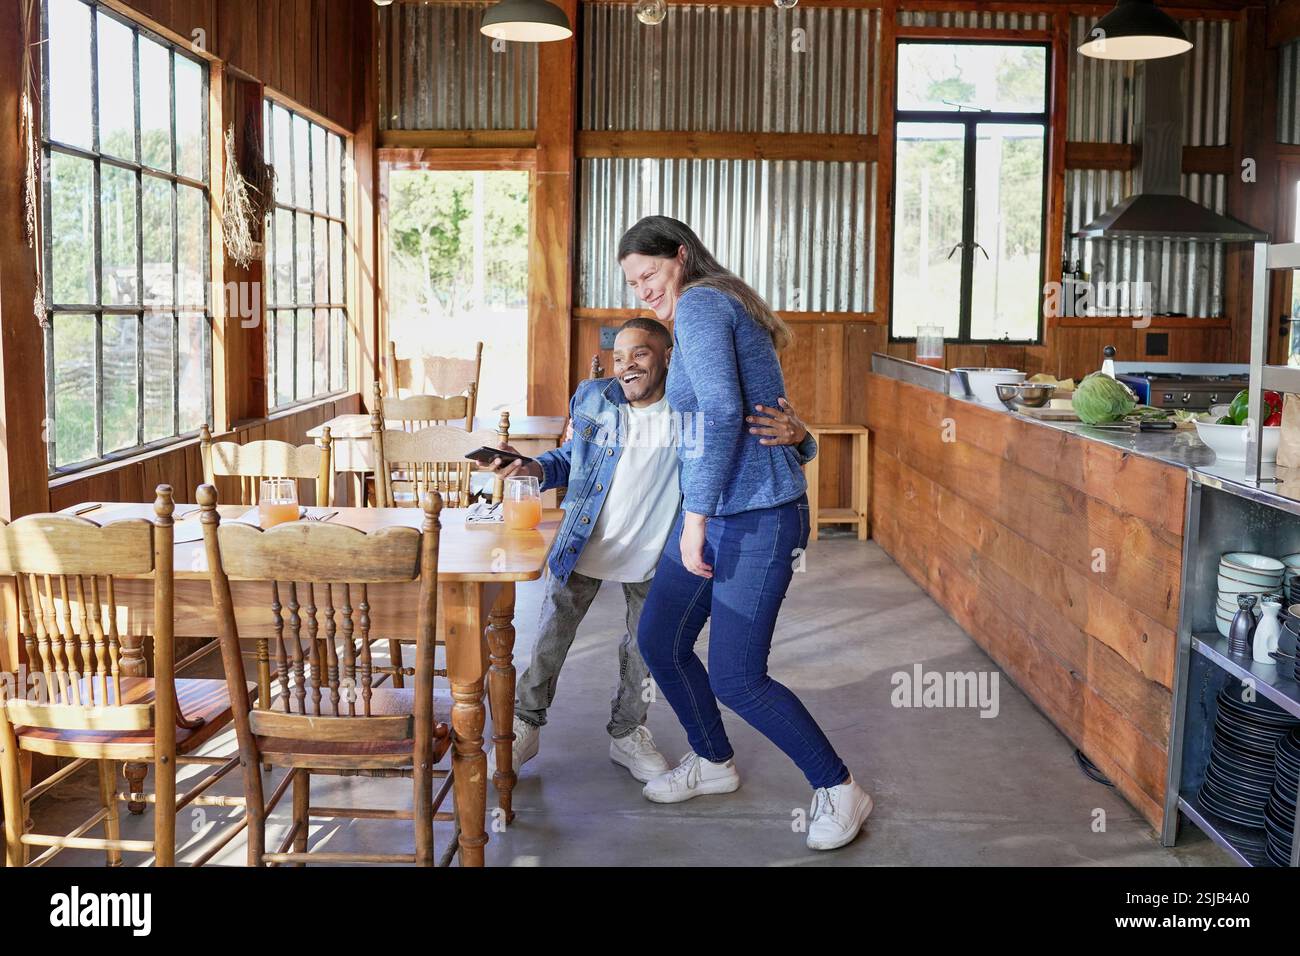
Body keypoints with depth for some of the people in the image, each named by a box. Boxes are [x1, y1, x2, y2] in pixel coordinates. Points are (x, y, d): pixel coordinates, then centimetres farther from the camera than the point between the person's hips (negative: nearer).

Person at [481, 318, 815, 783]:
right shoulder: (592, 398, -8)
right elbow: (570, 459, 5)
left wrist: (796, 436, -37)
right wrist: (533, 468, -15)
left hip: (653, 554, 0)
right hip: (582, 545, 1)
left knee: (645, 649, 14)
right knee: (550, 639, 8)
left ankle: (627, 734, 36)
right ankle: (525, 727, 29)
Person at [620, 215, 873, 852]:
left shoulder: (699, 304, -13)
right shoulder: (723, 307, 18)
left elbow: (721, 413, -25)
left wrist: (696, 518, -25)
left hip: (755, 518, -10)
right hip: (714, 511, 10)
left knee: (736, 678, -5)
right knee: (658, 642, 14)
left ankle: (839, 789, 13)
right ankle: (713, 762, 34)